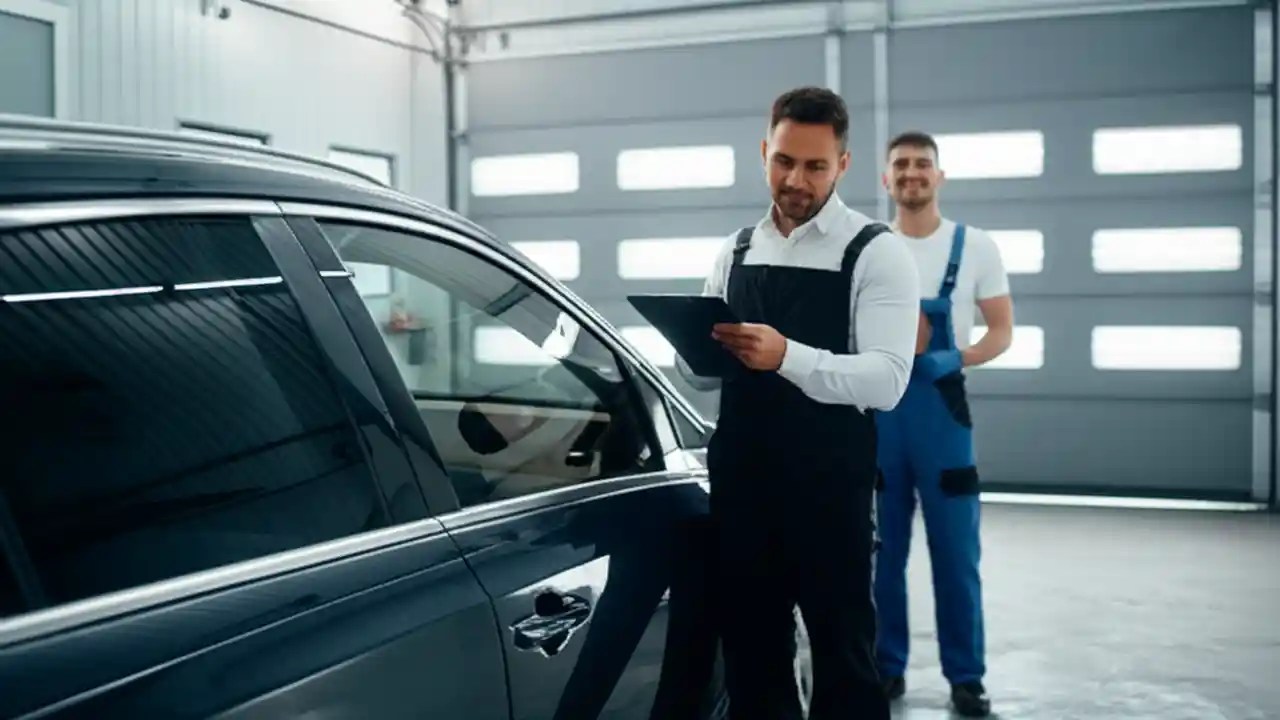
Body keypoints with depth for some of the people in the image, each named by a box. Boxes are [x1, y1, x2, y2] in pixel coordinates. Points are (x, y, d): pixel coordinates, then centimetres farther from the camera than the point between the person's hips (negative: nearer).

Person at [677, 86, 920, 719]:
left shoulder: (877, 252, -5)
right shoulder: (735, 251, 12)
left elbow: (885, 380, -16)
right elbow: (706, 376, 14)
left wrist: (787, 356, -31)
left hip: (830, 493, -5)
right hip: (739, 487, 5)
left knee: (843, 658, 7)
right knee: (750, 655, 15)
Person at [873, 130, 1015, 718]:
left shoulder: (975, 246, 3)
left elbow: (1002, 331, 3)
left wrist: (955, 359, -14)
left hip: (939, 404, -2)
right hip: (874, 405, 2)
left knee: (955, 550, 0)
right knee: (880, 548, 8)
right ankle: (886, 667, 19)